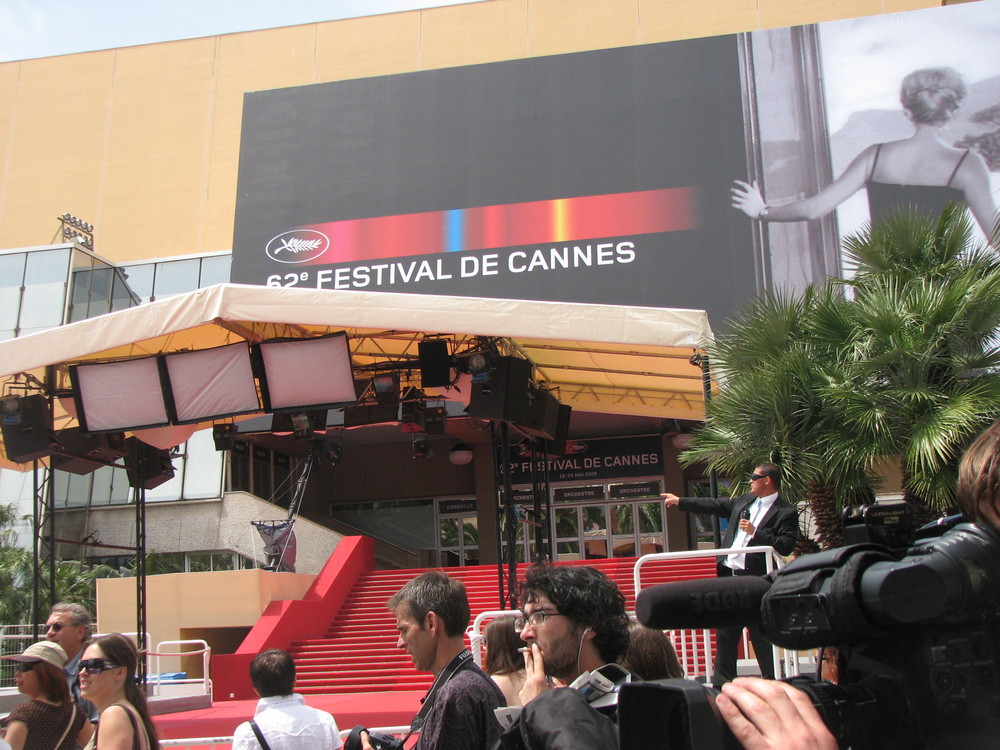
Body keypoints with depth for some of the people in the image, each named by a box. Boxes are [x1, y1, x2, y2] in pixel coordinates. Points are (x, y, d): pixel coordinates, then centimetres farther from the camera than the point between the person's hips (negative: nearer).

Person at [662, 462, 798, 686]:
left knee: (762, 636, -2)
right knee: (725, 633, 12)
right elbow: (715, 505, 23)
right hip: (729, 575, 7)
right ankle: (722, 683, 21)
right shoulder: (745, 501, 14)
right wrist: (679, 501, 26)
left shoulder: (786, 513, -7)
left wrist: (755, 533, -20)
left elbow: (786, 546, -16)